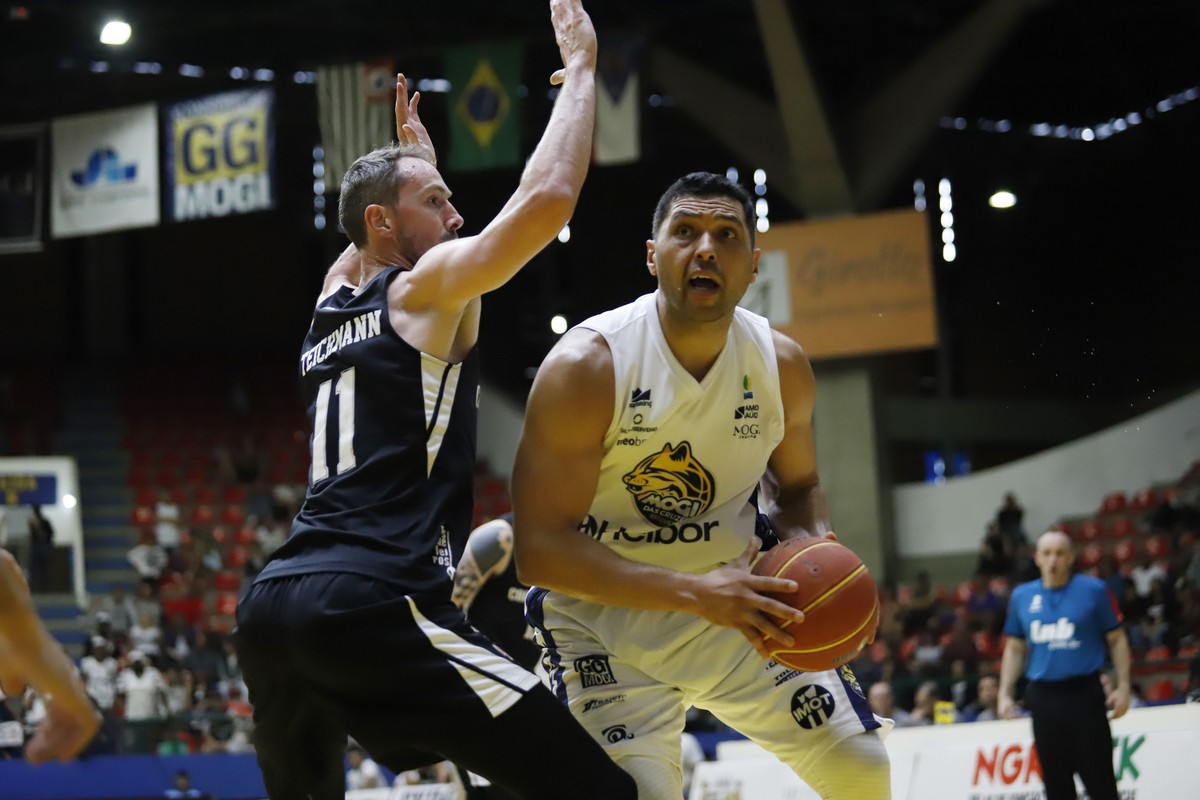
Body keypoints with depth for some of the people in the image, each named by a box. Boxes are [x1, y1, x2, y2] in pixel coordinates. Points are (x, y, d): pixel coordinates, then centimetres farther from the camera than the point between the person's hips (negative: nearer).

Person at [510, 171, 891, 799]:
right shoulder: (586, 365, -22)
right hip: (605, 612, -4)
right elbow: (538, 550, -24)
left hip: (737, 600, 5)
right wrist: (696, 593, -33)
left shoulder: (781, 364, -6)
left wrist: (815, 552, -12)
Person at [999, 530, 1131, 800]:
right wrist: (1005, 694, 9)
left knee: (1099, 778, -3)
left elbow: (1117, 639, 2)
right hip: (1043, 696, 3)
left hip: (1084, 694, -3)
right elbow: (1015, 648, 16)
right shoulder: (1022, 596, 8)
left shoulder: (1092, 590, -2)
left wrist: (1123, 686, -5)